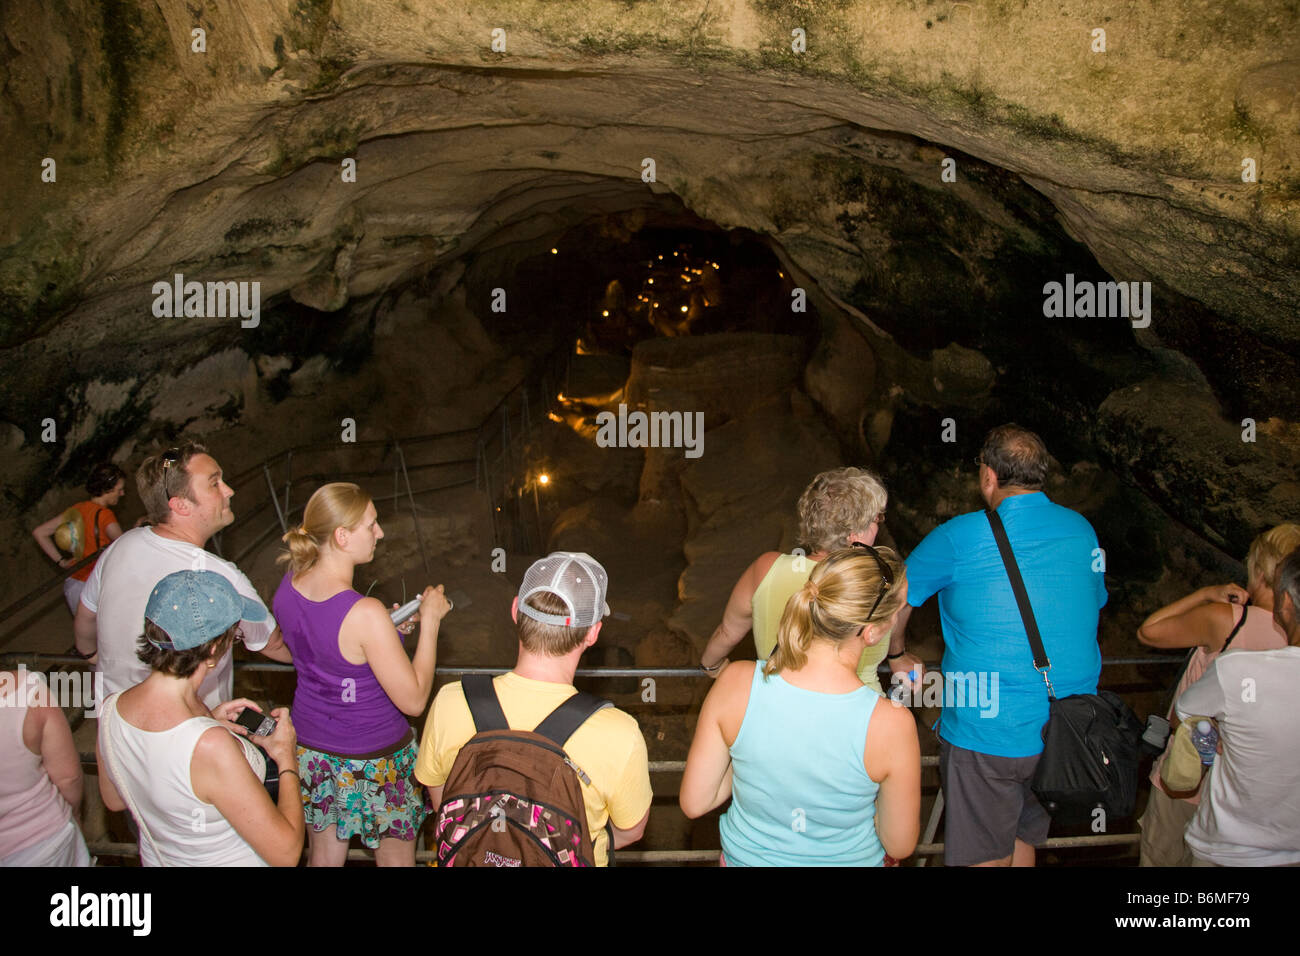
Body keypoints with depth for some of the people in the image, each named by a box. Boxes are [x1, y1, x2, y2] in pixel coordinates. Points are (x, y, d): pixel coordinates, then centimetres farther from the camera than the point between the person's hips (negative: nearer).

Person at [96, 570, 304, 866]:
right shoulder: (210, 747, -38)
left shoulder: (110, 709, -18)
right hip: (232, 861, -5)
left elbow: (114, 800, 4)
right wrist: (286, 758, -16)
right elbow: (285, 852, -29)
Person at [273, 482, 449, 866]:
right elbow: (414, 700, -23)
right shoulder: (366, 614, -32)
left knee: (324, 856, 25)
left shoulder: (289, 585, -10)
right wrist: (430, 619, -18)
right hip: (371, 762, -6)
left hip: (310, 750, 6)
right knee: (396, 858, 18)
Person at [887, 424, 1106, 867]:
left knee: (984, 857, 9)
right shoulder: (1082, 531, 4)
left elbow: (896, 598, -1)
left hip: (986, 737, -5)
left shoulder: (958, 536, -10)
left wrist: (897, 656, 17)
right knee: (1023, 838, 23)